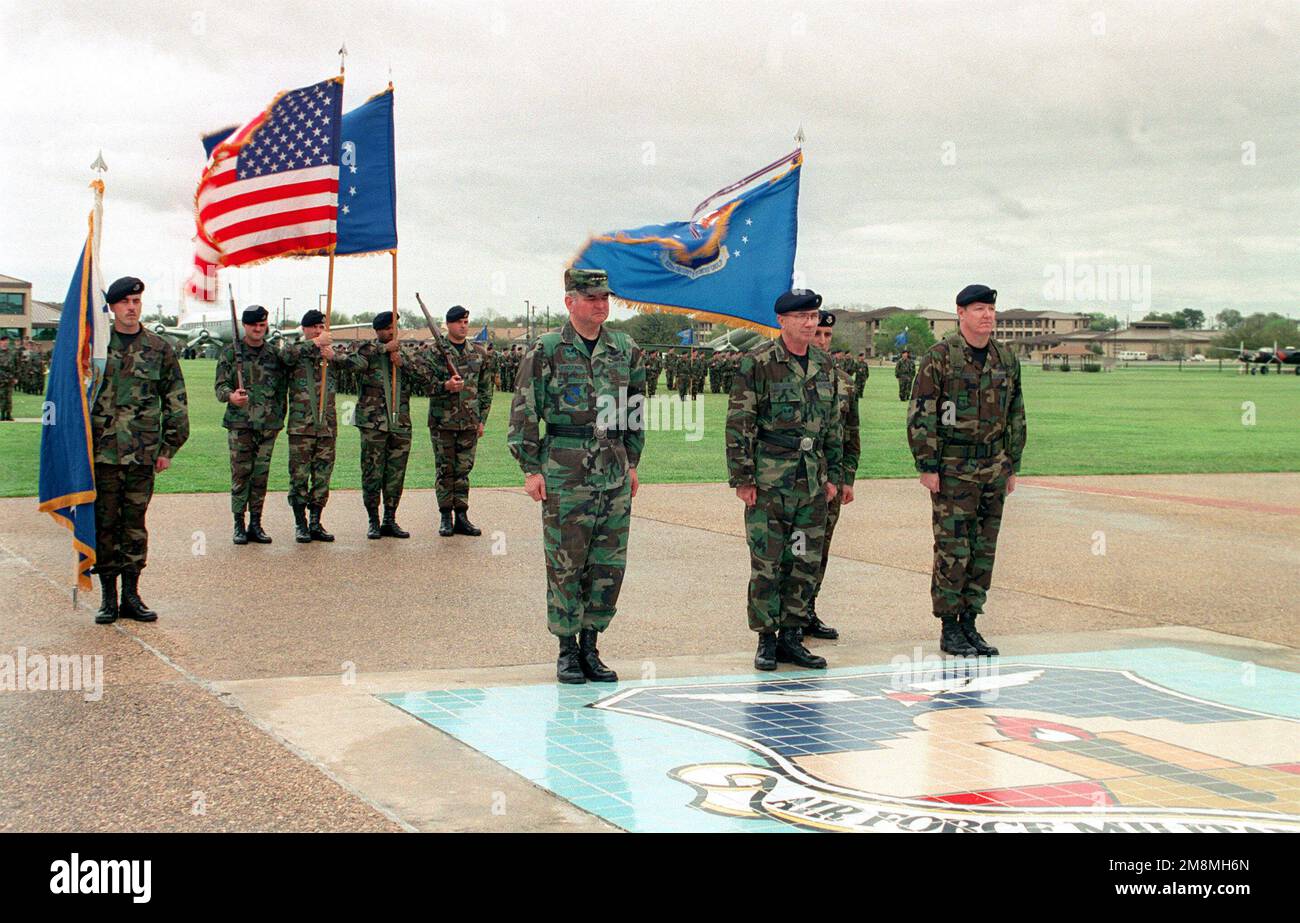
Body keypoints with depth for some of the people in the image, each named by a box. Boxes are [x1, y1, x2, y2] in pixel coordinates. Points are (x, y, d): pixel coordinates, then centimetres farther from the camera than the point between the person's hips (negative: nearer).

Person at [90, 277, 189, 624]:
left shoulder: (159, 348, 6)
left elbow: (176, 401, 9)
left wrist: (168, 447, 6)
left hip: (143, 452, 1)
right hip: (102, 450, 0)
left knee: (135, 523, 5)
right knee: (105, 523, 3)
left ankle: (131, 594, 12)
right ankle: (108, 596, 10)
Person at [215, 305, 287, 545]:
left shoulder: (275, 354, 10)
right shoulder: (231, 353, 2)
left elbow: (283, 388, 15)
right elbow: (220, 385, -3)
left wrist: (279, 417, 8)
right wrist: (230, 396, -26)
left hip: (268, 424, 3)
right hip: (240, 423, -3)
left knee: (261, 475, 5)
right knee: (240, 474, -3)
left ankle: (256, 523, 12)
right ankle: (239, 525, 3)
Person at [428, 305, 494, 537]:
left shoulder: (478, 353, 11)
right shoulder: (435, 352, 0)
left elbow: (485, 388, 15)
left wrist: (482, 419, 9)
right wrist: (445, 386, -24)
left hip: (469, 422, 3)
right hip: (442, 421, -3)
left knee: (464, 470, 5)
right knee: (445, 470, 2)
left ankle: (462, 517, 10)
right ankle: (446, 517, 8)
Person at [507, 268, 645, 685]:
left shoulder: (626, 350, 10)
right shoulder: (546, 351, -3)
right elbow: (523, 413, -2)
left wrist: (632, 462, 15)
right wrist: (531, 469, -6)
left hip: (615, 473, 4)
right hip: (565, 473, -4)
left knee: (609, 566, 5)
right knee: (566, 565, 0)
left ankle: (590, 647, 17)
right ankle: (567, 651, 10)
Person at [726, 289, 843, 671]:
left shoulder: (825, 364, 11)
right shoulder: (758, 363, -8)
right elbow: (739, 424, -8)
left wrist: (833, 475, 14)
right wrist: (742, 478, -11)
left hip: (812, 481, 6)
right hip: (769, 481, -6)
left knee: (807, 561, 7)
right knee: (767, 563, -1)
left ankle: (792, 636, 17)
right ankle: (767, 640, 8)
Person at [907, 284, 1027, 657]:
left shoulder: (1007, 358, 9)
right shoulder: (939, 357, -9)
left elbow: (1016, 415, 16)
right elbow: (920, 415, -10)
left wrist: (1012, 466, 13)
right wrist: (927, 467, -13)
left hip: (993, 468, 6)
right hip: (952, 468, -6)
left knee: (983, 550, 8)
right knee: (952, 551, -4)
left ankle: (969, 623, 16)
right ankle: (949, 631, 4)